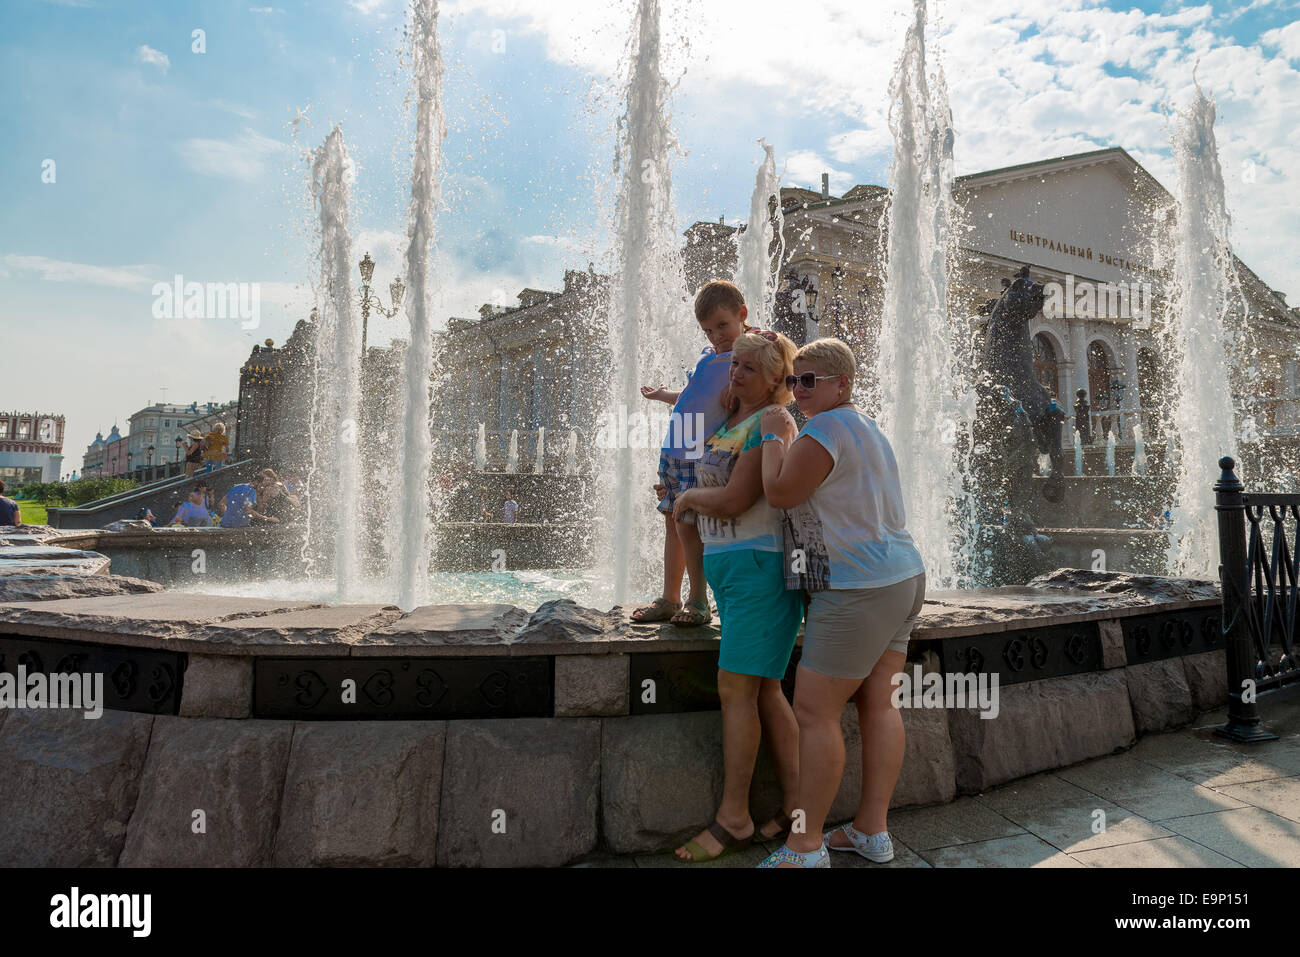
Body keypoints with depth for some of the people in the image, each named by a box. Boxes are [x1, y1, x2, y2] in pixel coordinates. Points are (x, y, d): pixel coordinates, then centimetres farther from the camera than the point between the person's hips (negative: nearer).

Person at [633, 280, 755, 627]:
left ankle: (698, 601, 7)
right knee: (672, 523, 11)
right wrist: (662, 395, 40)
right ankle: (669, 599, 20)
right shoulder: (708, 355, 16)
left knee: (688, 526, -8)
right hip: (673, 451, 8)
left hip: (703, 457, -7)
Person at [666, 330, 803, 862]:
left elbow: (732, 501, -19)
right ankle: (795, 803, 19)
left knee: (736, 688, -7)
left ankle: (733, 818, 4)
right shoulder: (727, 424, 15)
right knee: (764, 689, 10)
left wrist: (689, 497, 0)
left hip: (761, 564, -9)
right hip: (727, 566, 9)